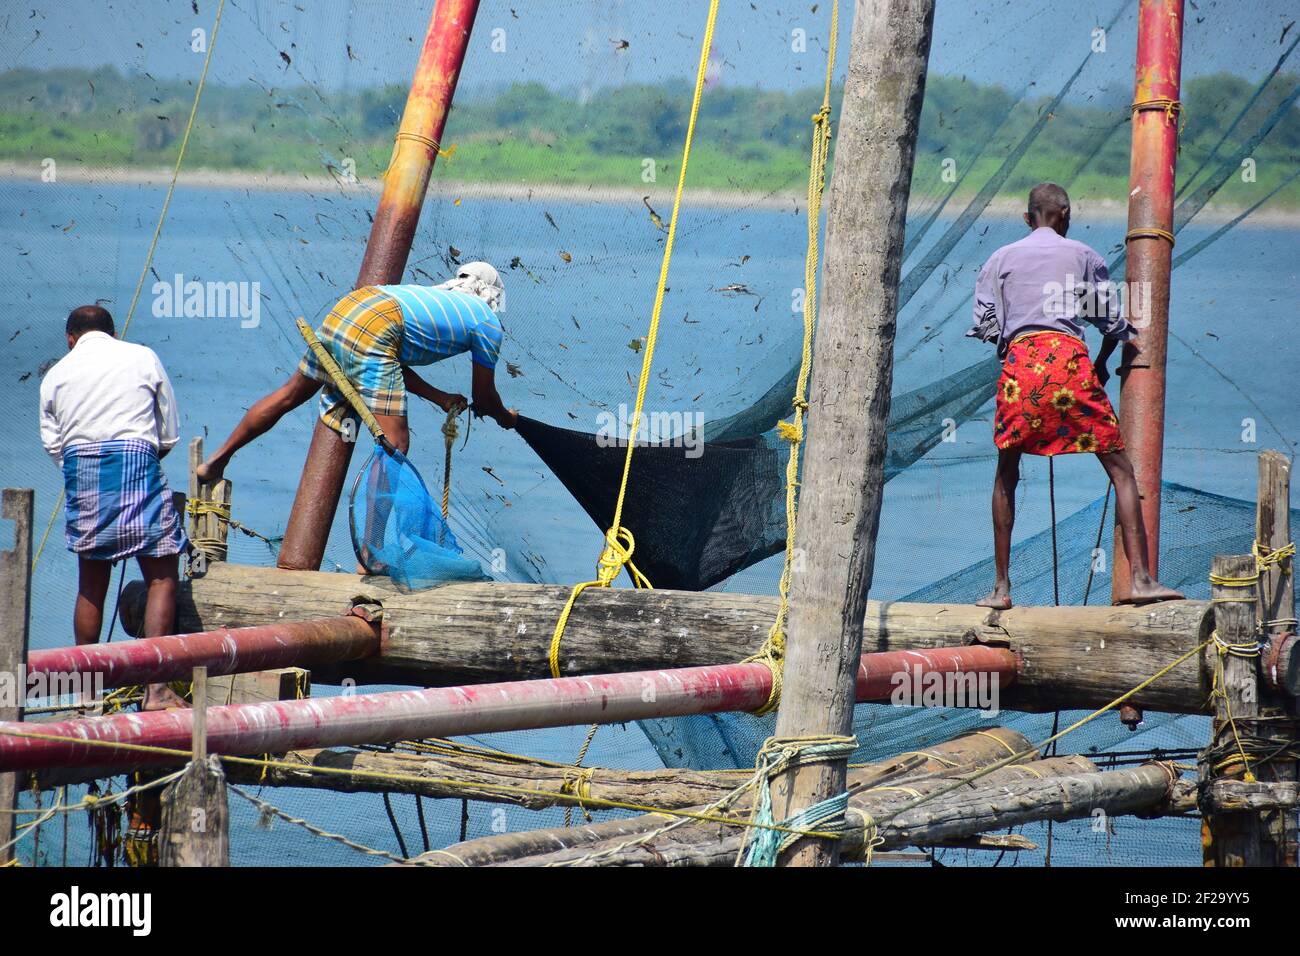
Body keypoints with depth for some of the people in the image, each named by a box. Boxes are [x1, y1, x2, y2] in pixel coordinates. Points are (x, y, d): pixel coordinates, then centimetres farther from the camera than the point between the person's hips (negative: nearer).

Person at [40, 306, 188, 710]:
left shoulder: (55, 377, 15)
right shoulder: (143, 358, 12)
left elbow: (53, 445, 12)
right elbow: (169, 434, 15)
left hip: (80, 470, 3)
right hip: (138, 463, -3)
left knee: (91, 582, 12)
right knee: (161, 575, 0)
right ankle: (155, 687, -8)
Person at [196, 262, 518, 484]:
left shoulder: (433, 293, 35)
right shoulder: (488, 322, 16)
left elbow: (394, 366, 33)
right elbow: (484, 398, 24)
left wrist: (440, 398, 37)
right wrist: (505, 417, 44)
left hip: (341, 310, 8)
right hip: (374, 334, -8)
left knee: (289, 395, 27)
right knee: (394, 446, -6)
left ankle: (216, 462, 37)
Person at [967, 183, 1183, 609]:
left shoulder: (1000, 259, 17)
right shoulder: (1083, 255, 14)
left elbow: (984, 325, 11)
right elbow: (1111, 320, 13)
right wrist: (1102, 363, 31)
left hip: (1018, 360, 2)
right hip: (1069, 356, -2)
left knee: (1006, 475, 14)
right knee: (1121, 469, 1)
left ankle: (1001, 586, 10)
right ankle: (1140, 578, -11)